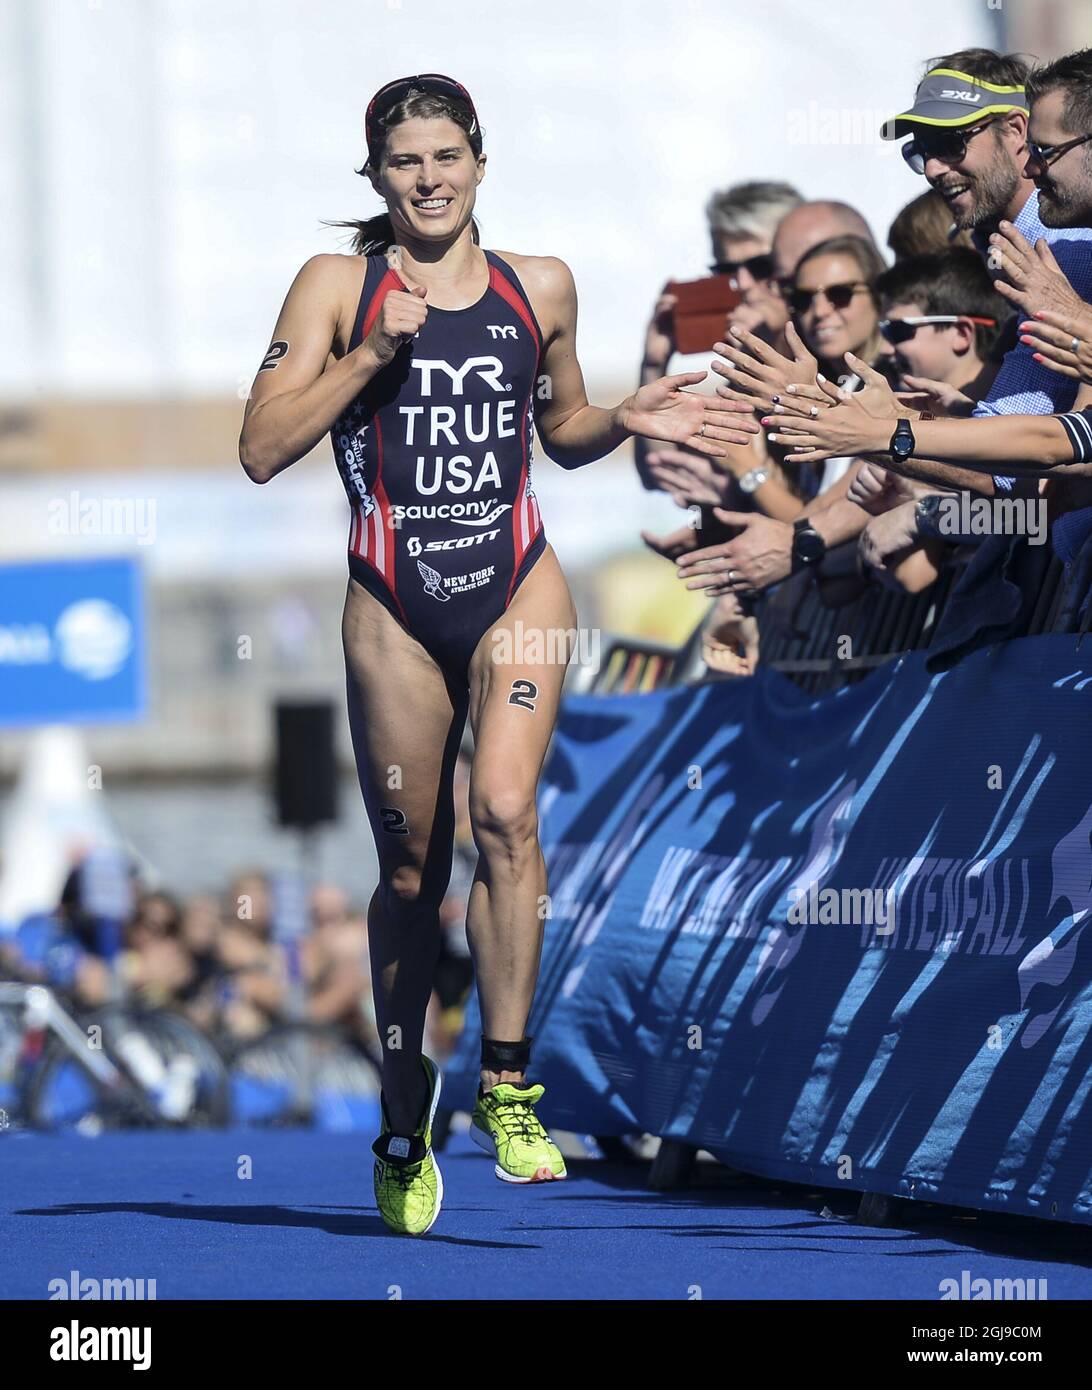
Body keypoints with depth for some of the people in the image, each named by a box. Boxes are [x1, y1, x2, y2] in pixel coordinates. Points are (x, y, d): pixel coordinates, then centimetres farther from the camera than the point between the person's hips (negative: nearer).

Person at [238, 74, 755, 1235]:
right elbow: (261, 451, -9)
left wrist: (629, 421, 2)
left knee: (503, 810, -22)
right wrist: (372, 353, -16)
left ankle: (505, 1084, -17)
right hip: (392, 603, 0)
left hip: (517, 584, 0)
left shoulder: (539, 288, 7)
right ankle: (404, 1123, 21)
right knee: (410, 869, 7)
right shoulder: (337, 288, -1)